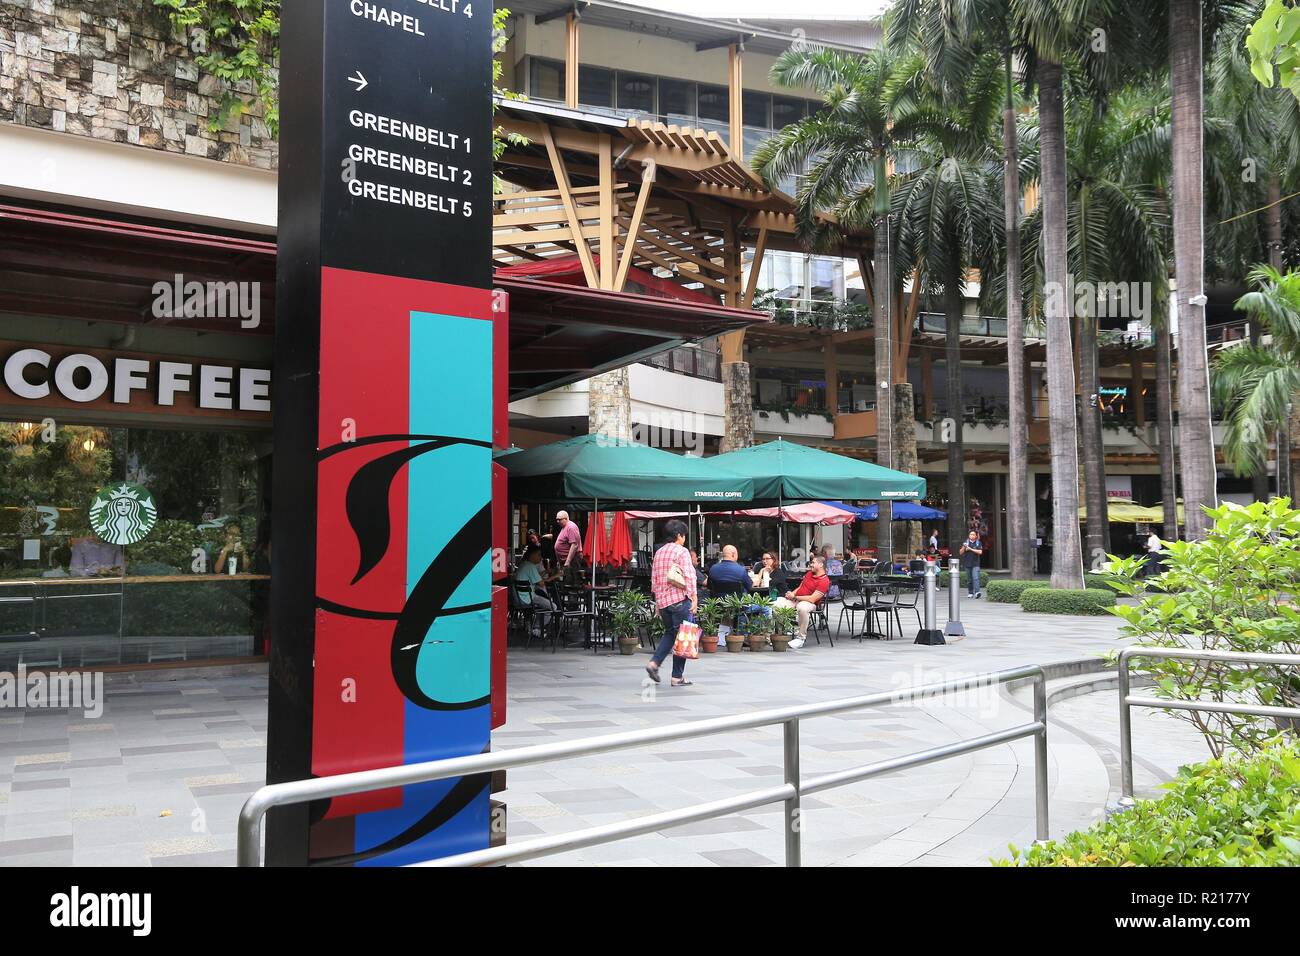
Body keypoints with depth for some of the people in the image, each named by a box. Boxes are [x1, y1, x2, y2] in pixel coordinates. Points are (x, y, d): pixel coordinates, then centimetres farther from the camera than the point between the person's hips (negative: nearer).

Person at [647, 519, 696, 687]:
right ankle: (677, 677, 4)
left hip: (662, 600, 7)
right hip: (679, 599, -7)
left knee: (670, 633, 22)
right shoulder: (682, 551, -6)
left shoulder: (658, 552, 13)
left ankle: (654, 662, 6)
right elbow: (689, 577, -13)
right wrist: (694, 598, -11)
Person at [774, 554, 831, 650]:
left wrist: (794, 597, -14)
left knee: (802, 607, -43)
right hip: (795, 600, 8)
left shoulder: (824, 581, -13)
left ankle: (801, 637, -26)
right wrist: (792, 593, 1)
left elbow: (812, 599, -20)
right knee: (777, 601, -13)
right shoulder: (809, 573, 15)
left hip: (810, 604, -8)